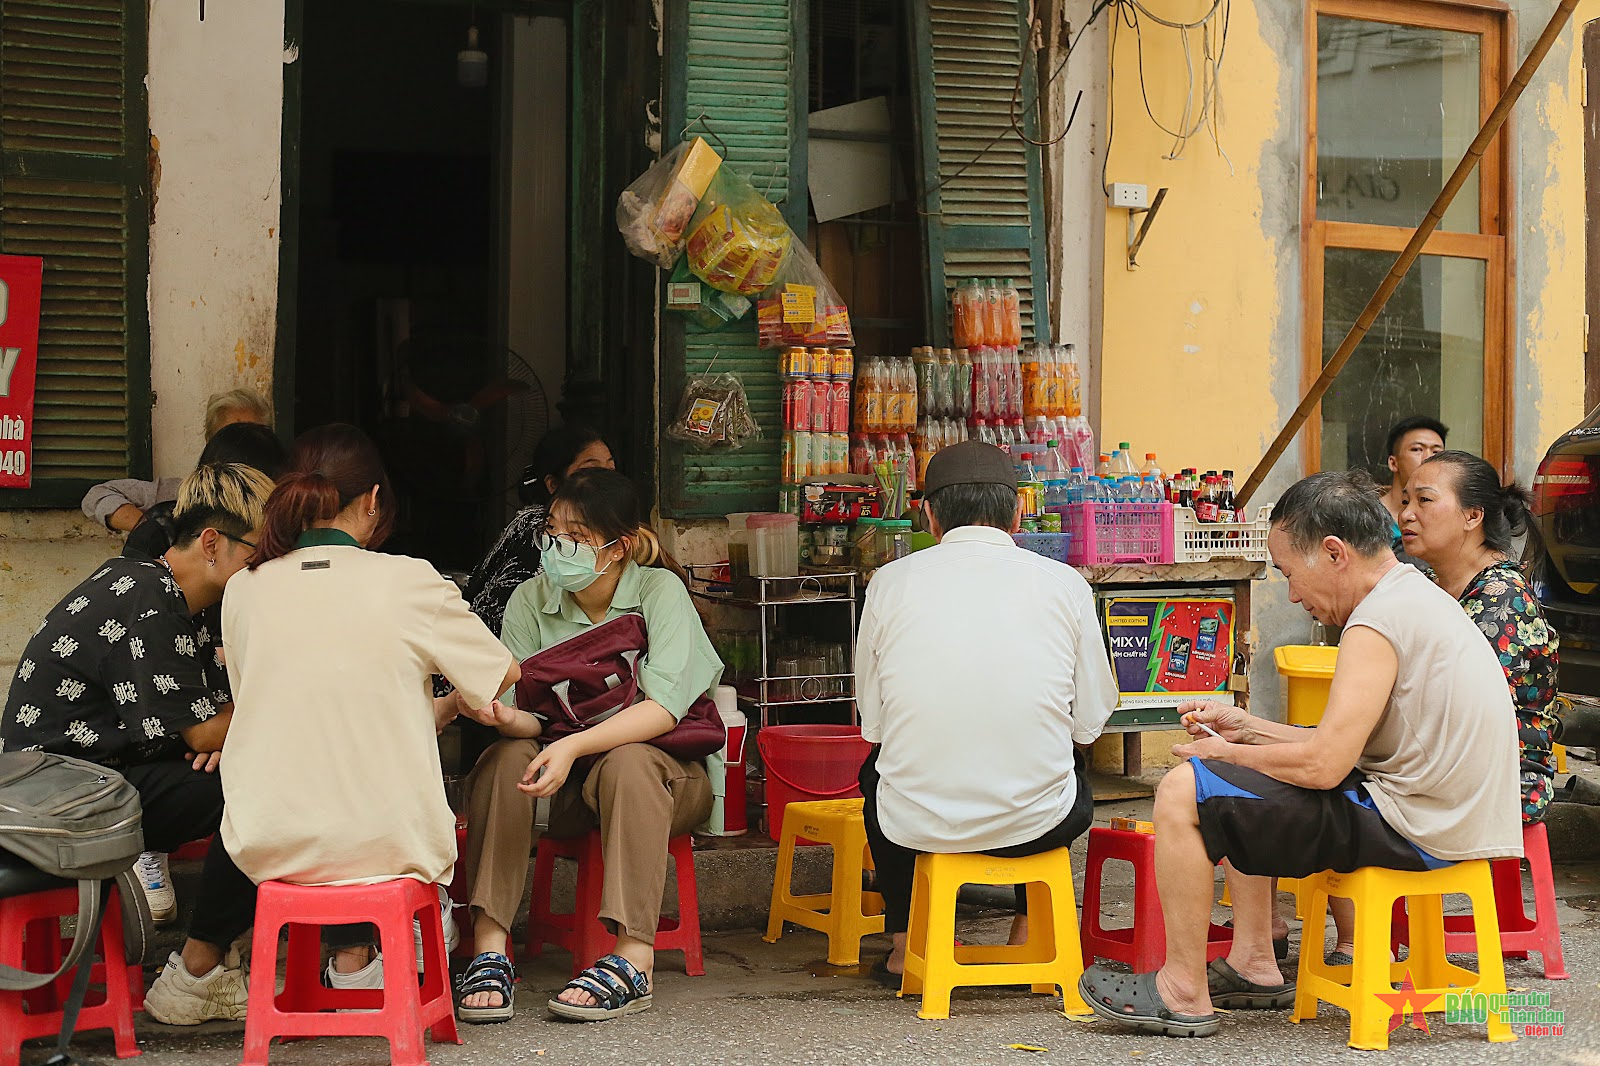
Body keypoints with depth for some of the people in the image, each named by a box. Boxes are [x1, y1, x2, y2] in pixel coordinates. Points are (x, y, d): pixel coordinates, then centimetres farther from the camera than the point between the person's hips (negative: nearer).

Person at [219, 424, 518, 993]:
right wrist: (452, 703, 30)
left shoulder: (243, 590, 0)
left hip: (269, 848, 2)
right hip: (386, 842, -2)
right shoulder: (408, 581, -8)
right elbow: (505, 672, 6)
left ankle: (353, 960, 29)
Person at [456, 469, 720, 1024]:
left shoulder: (659, 592, -12)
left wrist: (574, 746, -37)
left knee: (627, 762, -36)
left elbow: (663, 707, -24)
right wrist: (509, 717, -34)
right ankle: (489, 950, -33)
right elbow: (524, 714, -8)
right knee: (507, 756, -27)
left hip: (664, 773, -3)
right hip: (567, 789, 3)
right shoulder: (531, 599, -3)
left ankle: (632, 962, -40)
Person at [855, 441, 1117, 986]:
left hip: (917, 823, 0)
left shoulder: (889, 582, -3)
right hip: (1036, 824, 0)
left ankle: (906, 942, 38)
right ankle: (1028, 935, 38)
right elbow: (1092, 721, 3)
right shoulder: (1065, 584, -2)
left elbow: (872, 722, 4)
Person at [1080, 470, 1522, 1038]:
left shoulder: (1379, 623, -19)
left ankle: (1184, 993, -1)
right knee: (1244, 786, 25)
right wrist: (1245, 728, 14)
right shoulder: (1417, 597, 14)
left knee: (1183, 793, -11)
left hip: (1410, 829, -11)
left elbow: (1322, 765, -22)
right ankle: (1254, 965, 23)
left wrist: (1226, 753, -5)